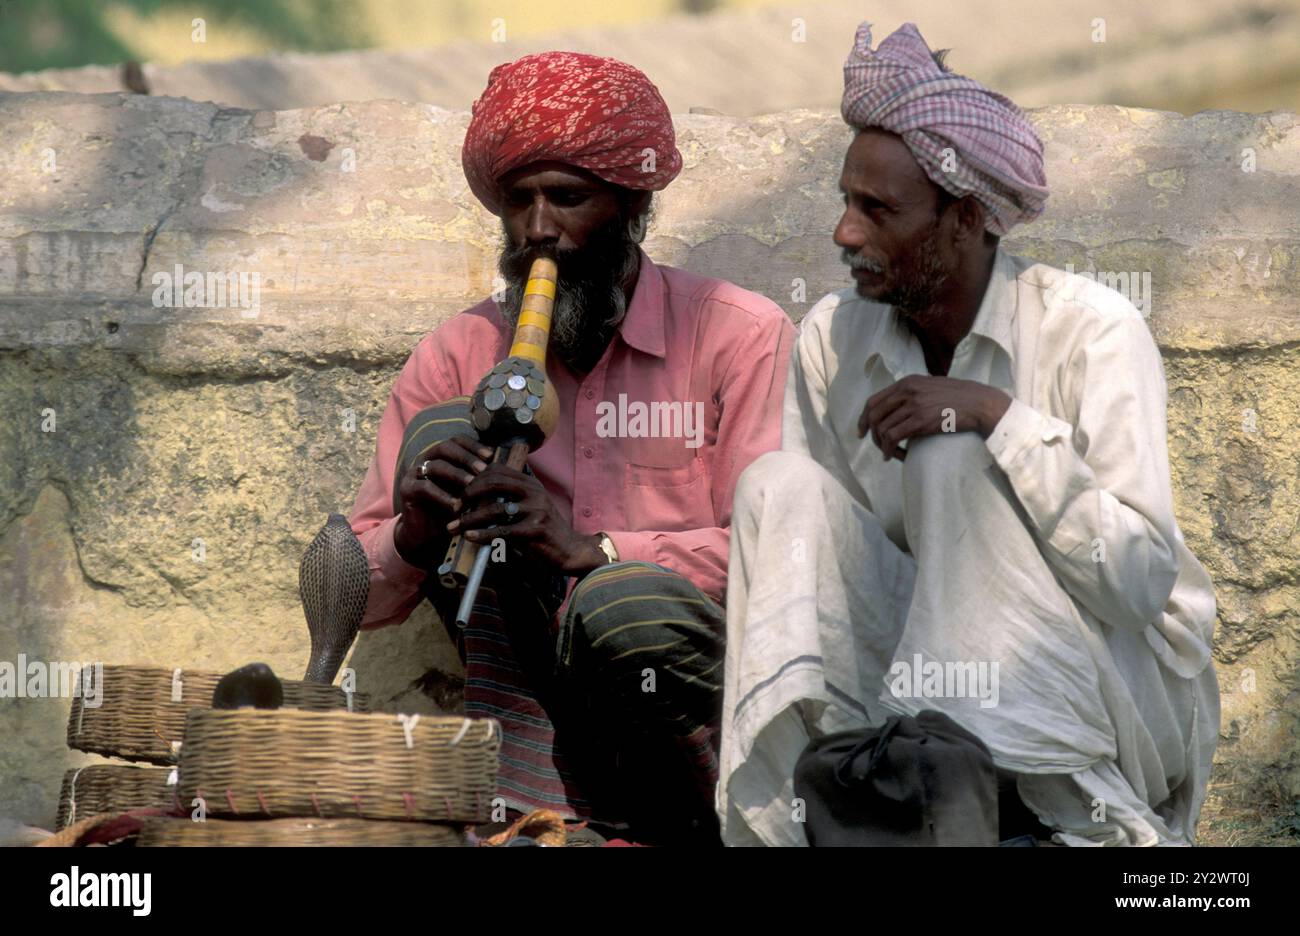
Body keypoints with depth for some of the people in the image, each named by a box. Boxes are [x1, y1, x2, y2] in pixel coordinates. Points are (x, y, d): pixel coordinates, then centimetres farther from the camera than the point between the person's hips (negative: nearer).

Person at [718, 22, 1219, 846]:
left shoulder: (1091, 330, -12)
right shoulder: (834, 338, 3)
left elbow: (1142, 579, -22)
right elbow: (804, 547, 4)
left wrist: (1000, 417, -28)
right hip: (943, 666, 5)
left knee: (956, 457, -26)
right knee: (781, 483, -15)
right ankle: (792, 813, -31)